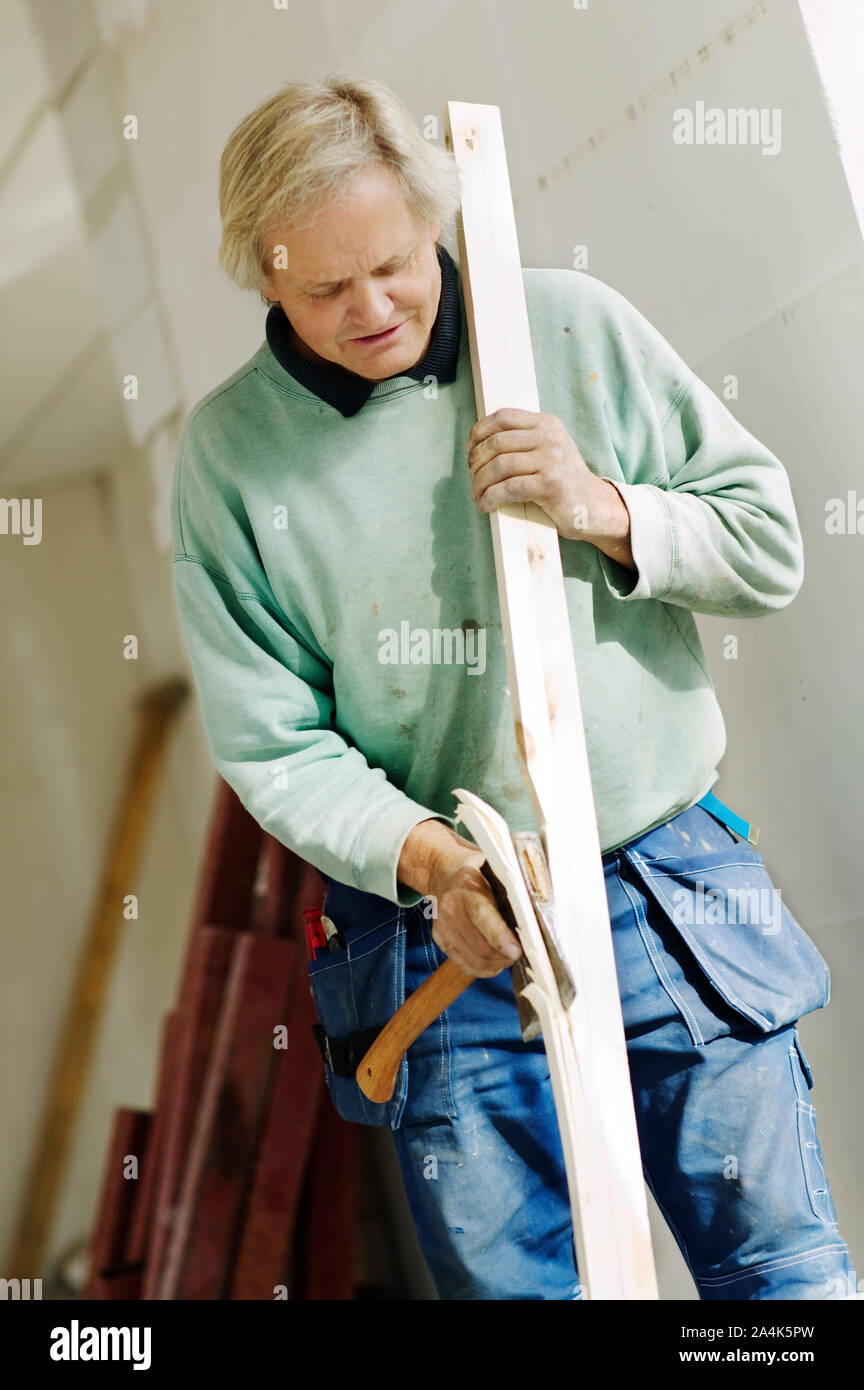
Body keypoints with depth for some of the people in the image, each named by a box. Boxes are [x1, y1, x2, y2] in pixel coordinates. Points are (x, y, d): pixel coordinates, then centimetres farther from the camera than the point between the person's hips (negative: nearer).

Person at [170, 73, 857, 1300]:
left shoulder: (573, 325, -3)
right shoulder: (231, 449, -4)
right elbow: (270, 745, -4)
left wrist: (608, 513, -15)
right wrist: (425, 858, -20)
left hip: (672, 891, 1)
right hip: (441, 927, 0)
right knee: (507, 1278, 13)